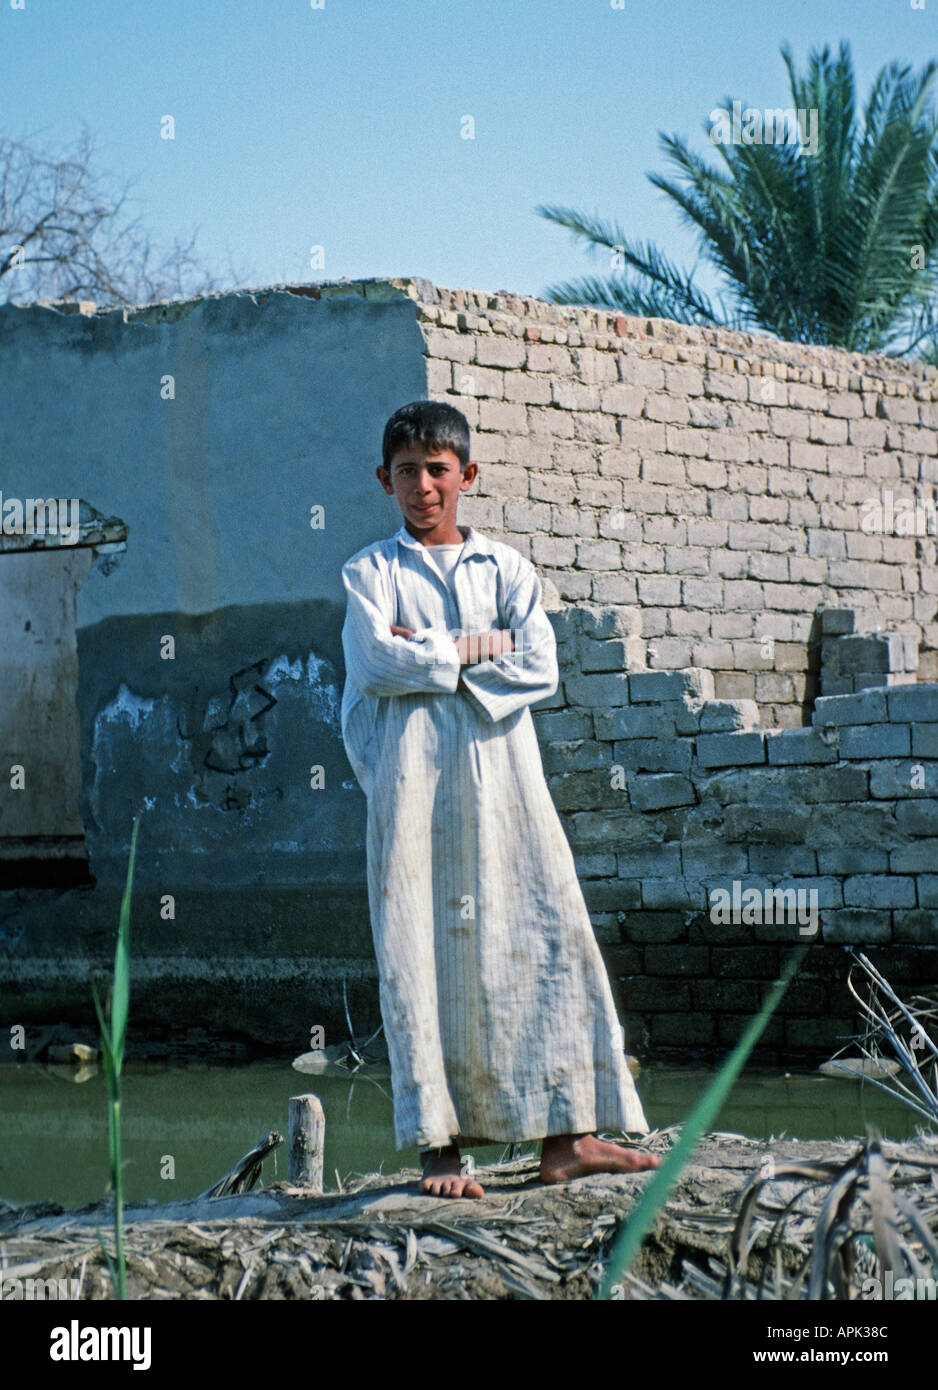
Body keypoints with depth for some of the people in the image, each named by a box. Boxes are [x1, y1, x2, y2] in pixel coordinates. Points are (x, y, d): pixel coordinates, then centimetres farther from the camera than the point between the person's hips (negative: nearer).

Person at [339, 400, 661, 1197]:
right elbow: (374, 662, -9)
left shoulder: (505, 566, 13)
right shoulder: (371, 571, 8)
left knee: (542, 936, -3)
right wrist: (474, 647, -5)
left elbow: (539, 669, -1)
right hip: (413, 779, -2)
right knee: (423, 950, -5)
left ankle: (564, 1137, -2)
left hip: (502, 773, 2)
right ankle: (441, 1143, -2)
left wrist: (428, 657, -6)